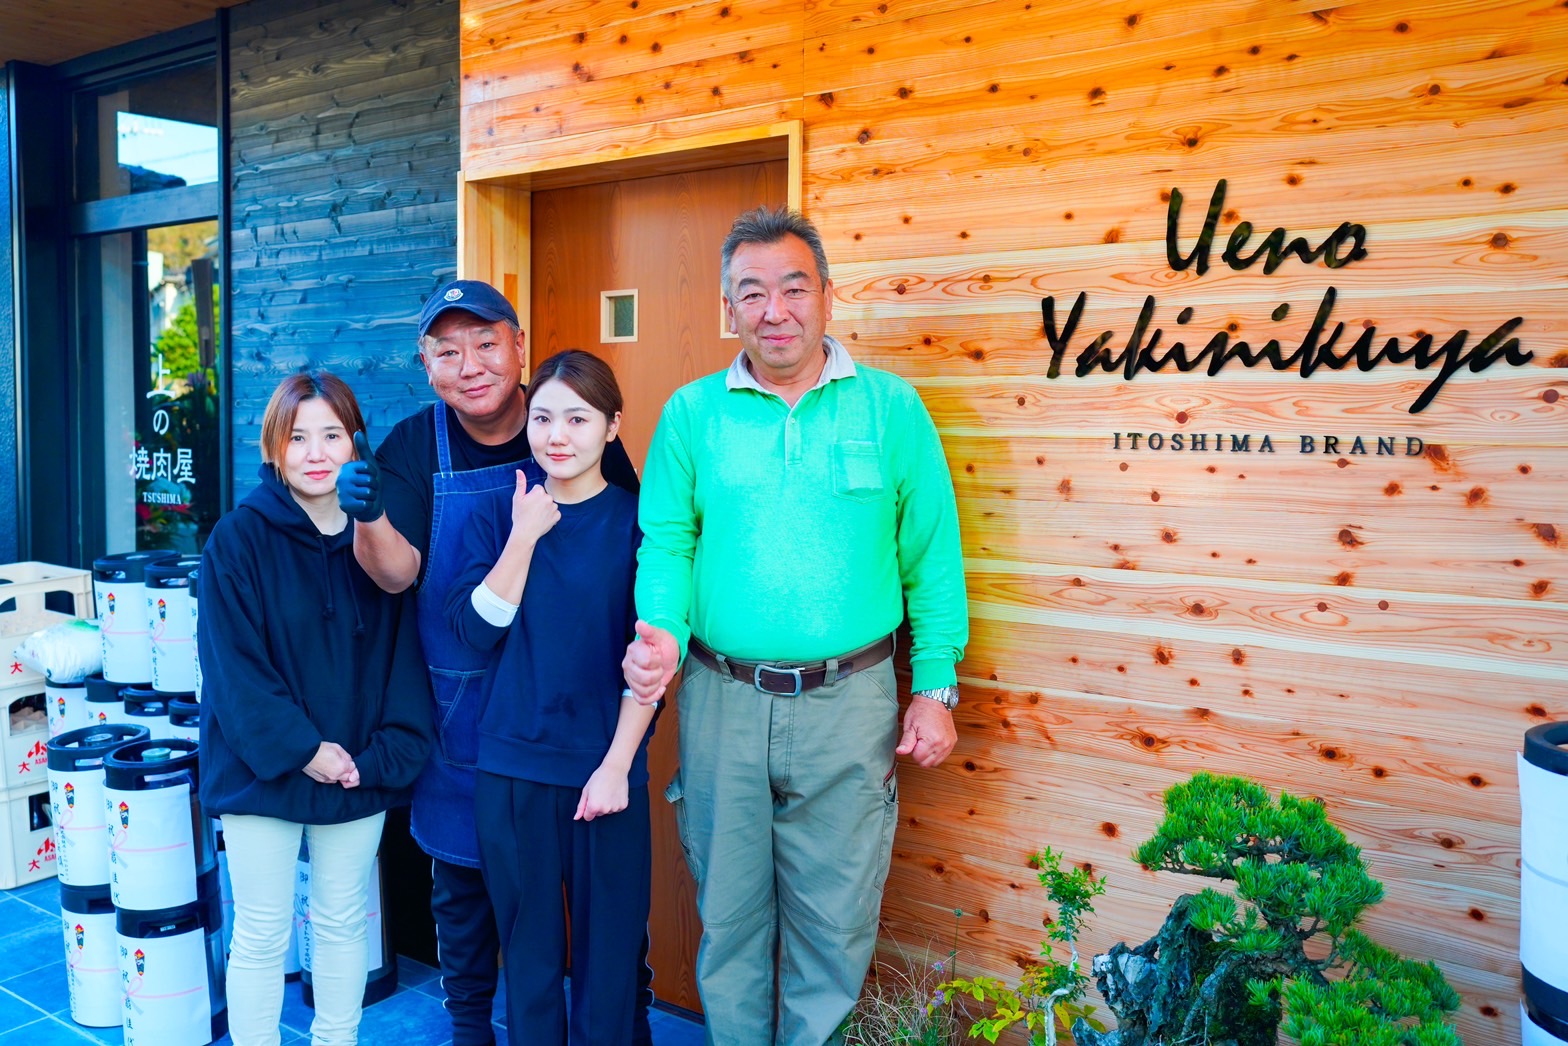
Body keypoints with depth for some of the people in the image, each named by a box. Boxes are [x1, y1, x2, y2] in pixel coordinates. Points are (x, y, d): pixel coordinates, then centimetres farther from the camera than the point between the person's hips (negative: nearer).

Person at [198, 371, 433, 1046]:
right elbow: (234, 664, -12)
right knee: (261, 935, 8)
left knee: (343, 923, 16)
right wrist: (299, 749, -16)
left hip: (360, 772, 3)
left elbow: (403, 655, 0)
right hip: (262, 772, -3)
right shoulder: (239, 537, -8)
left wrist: (383, 753, -10)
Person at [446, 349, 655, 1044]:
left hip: (607, 770, -1)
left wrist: (616, 765, -9)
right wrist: (525, 536, -13)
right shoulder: (499, 514, 4)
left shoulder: (636, 521, -3)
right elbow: (475, 629, -6)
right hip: (512, 769, 2)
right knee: (528, 948, 13)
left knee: (609, 948, 8)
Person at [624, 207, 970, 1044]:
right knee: (728, 914, 16)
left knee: (835, 922, 10)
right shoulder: (691, 414, 3)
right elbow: (665, 543, 3)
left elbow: (932, 558, 0)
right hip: (721, 701, 2)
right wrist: (660, 632, -16)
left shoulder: (891, 408, 0)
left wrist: (934, 690, -2)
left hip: (848, 702, -1)